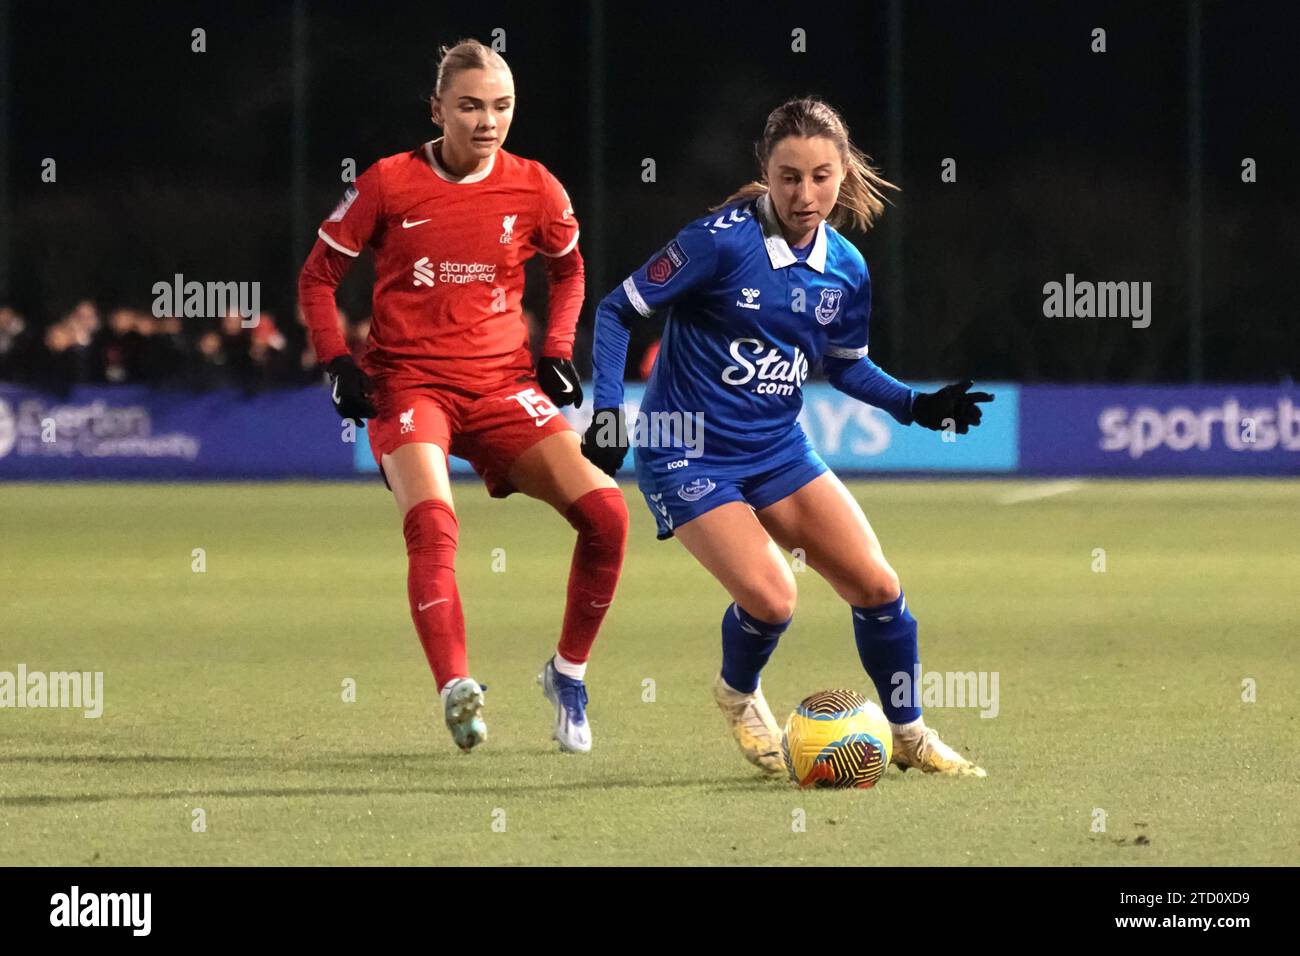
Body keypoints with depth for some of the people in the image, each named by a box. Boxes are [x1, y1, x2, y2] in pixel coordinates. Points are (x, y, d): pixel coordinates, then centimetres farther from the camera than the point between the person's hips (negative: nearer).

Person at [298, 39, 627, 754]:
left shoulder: (534, 189, 2)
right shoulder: (388, 185, -4)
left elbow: (567, 269, 22)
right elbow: (318, 277, 6)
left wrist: (557, 352, 9)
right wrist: (338, 363, -7)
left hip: (503, 385, 3)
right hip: (408, 384, -3)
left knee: (605, 513, -13)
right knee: (432, 523, -30)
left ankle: (567, 674, 7)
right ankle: (456, 689, -32)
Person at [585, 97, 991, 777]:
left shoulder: (845, 269, -1)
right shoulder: (721, 240, -18)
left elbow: (846, 365, 16)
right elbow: (618, 310, -9)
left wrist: (918, 406, 1)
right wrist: (608, 412, -16)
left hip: (779, 452, 5)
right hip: (687, 457, -5)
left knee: (876, 586, -5)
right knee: (770, 599, -21)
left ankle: (909, 734, 17)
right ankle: (739, 695, 14)